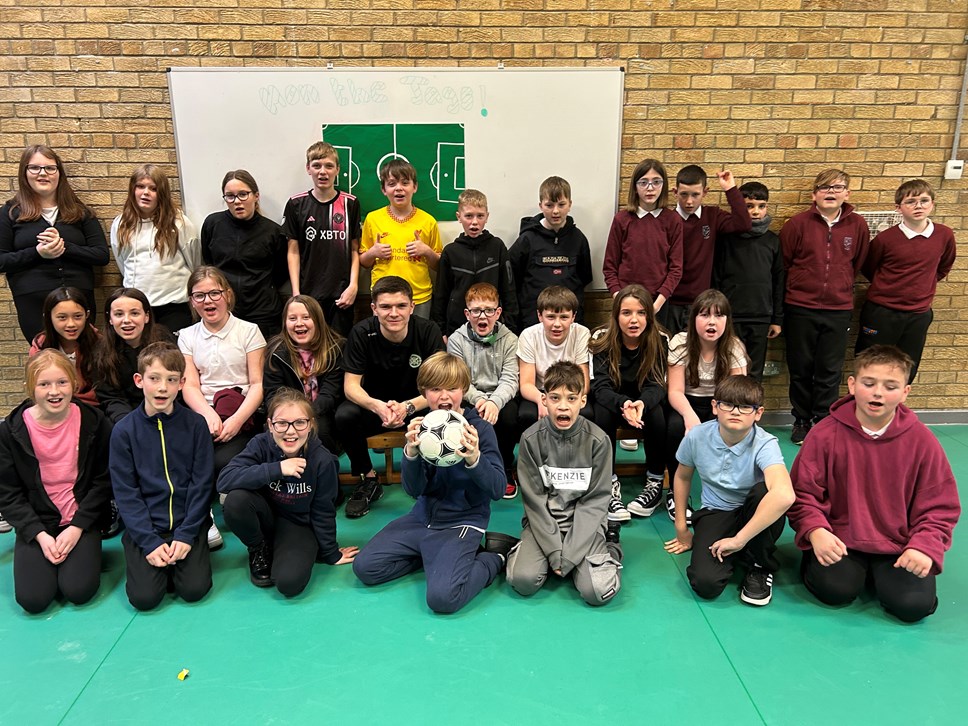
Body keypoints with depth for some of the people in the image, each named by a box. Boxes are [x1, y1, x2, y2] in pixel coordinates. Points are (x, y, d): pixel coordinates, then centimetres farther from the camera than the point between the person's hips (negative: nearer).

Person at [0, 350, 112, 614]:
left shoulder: (92, 421, -7)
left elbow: (104, 481, -3)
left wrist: (77, 527, -12)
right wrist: (40, 535, -13)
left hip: (82, 520, -1)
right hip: (35, 523, 1)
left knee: (78, 590, -17)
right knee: (33, 598, -14)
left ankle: (86, 553, 14)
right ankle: (44, 552, 15)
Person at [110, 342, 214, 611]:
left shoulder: (195, 424, -5)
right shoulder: (123, 431, -5)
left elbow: (201, 484, -4)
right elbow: (126, 493, -6)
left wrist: (185, 535, -11)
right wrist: (150, 542, -13)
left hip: (187, 523, 0)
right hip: (143, 526, 0)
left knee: (194, 589, -14)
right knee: (144, 596, -13)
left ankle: (184, 552, 15)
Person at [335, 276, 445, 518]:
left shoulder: (428, 331, -17)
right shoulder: (361, 333, -16)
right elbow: (351, 385, -17)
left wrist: (408, 407, -38)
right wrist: (377, 406, -40)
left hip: (417, 404, -1)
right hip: (374, 403, 1)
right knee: (344, 416, -29)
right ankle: (369, 479, -5)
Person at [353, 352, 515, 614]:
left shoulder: (478, 427, -12)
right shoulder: (422, 426, -1)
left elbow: (498, 489, -16)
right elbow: (414, 490, -6)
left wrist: (474, 459, -35)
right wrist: (411, 452, -25)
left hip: (462, 521, -5)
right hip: (423, 516, 5)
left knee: (442, 597, -25)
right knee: (365, 567, -4)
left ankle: (496, 556, 0)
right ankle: (433, 554, 10)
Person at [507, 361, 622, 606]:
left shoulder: (598, 440, -9)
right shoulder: (531, 439, -8)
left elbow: (594, 501, -8)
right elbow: (534, 500, -6)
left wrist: (569, 554, -15)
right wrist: (555, 551, -14)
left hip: (584, 523, 0)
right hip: (543, 522, 0)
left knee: (597, 591, -21)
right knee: (523, 579, -24)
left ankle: (609, 548, 10)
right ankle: (527, 550, 9)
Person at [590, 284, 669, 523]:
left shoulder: (660, 340, -16)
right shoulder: (602, 340, -18)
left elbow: (656, 386, -19)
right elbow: (600, 387, -24)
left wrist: (642, 403, -44)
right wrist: (624, 404, -47)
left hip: (647, 402, 1)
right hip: (612, 402, 0)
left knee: (656, 413, -31)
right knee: (601, 412, -32)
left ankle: (656, 482, -14)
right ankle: (610, 483, -23)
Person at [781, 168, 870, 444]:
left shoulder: (857, 225, 0)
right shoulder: (798, 223, -7)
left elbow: (859, 263, 14)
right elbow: (782, 262, 1)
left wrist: (841, 286, 16)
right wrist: (799, 287, 8)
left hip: (839, 310, 1)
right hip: (800, 310, -1)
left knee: (830, 372, 6)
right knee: (800, 370, 9)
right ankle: (802, 420, 24)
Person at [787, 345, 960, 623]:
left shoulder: (922, 440, -4)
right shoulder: (826, 433, -9)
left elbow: (940, 506, 2)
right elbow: (803, 493, -5)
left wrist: (924, 547, -14)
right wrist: (815, 531, -23)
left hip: (899, 544, 2)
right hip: (840, 540, -2)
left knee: (913, 604, -16)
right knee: (835, 589, -24)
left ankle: (881, 573, 15)